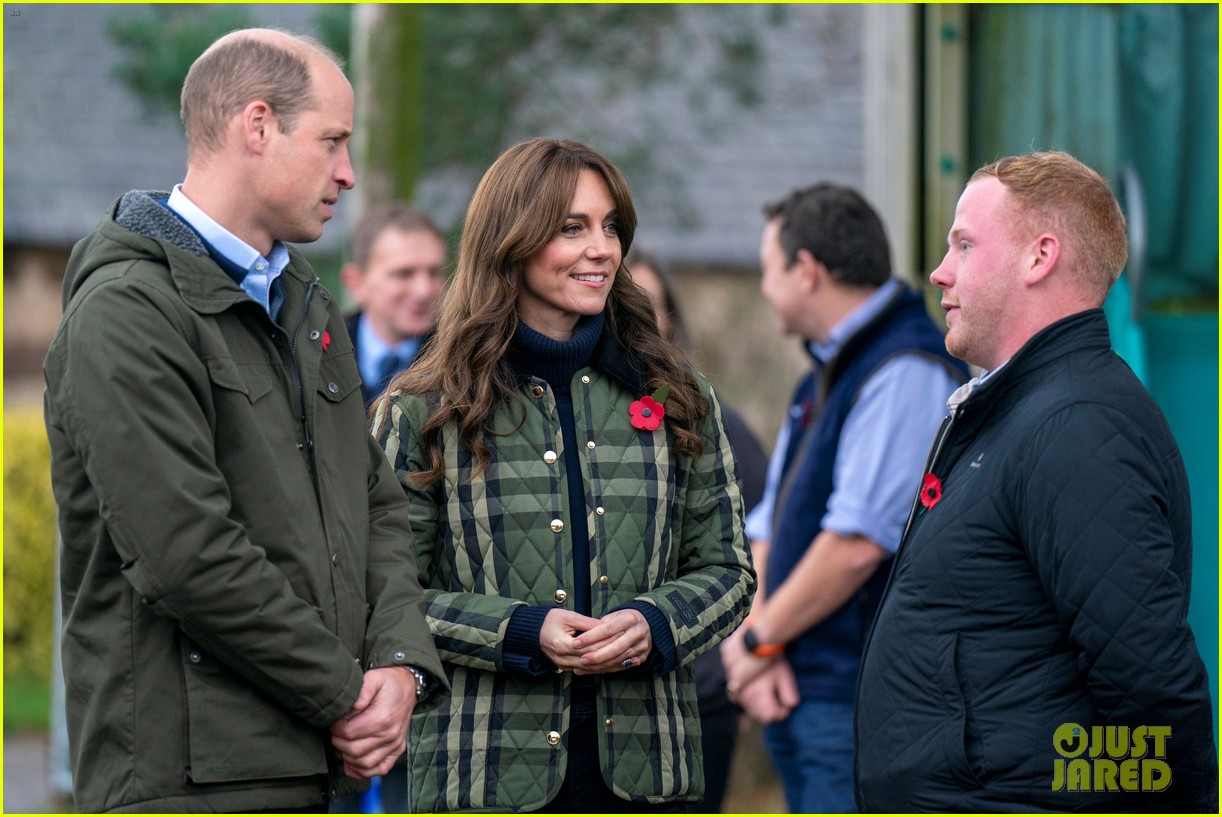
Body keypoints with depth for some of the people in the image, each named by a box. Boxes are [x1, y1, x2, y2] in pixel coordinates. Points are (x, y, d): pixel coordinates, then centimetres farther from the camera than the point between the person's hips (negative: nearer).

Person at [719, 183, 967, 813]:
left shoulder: (906, 374, -13)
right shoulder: (824, 378, 20)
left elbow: (858, 543, -20)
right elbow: (768, 530, 18)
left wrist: (758, 641, -8)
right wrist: (752, 647, 0)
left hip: (865, 707, -10)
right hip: (801, 696, 10)